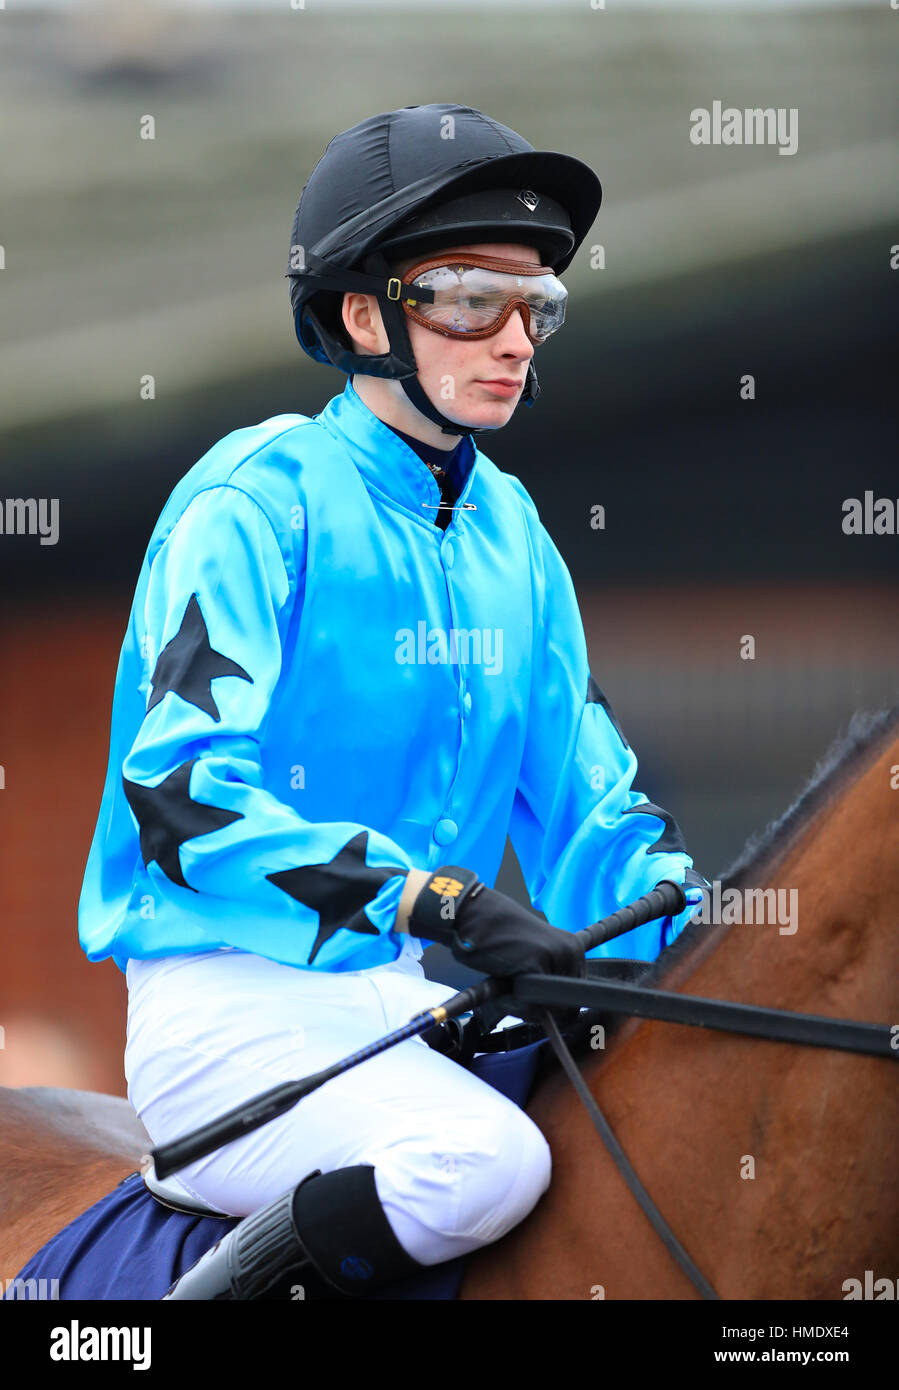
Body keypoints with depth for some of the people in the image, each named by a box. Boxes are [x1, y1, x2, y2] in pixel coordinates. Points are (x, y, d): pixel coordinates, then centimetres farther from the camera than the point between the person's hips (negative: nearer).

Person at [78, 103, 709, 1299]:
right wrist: (423, 895, -29)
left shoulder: (512, 533, 14)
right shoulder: (258, 501, -8)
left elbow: (586, 800, 16)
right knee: (483, 1162, -32)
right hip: (233, 1000, -7)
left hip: (423, 1003, 7)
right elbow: (181, 794, -19)